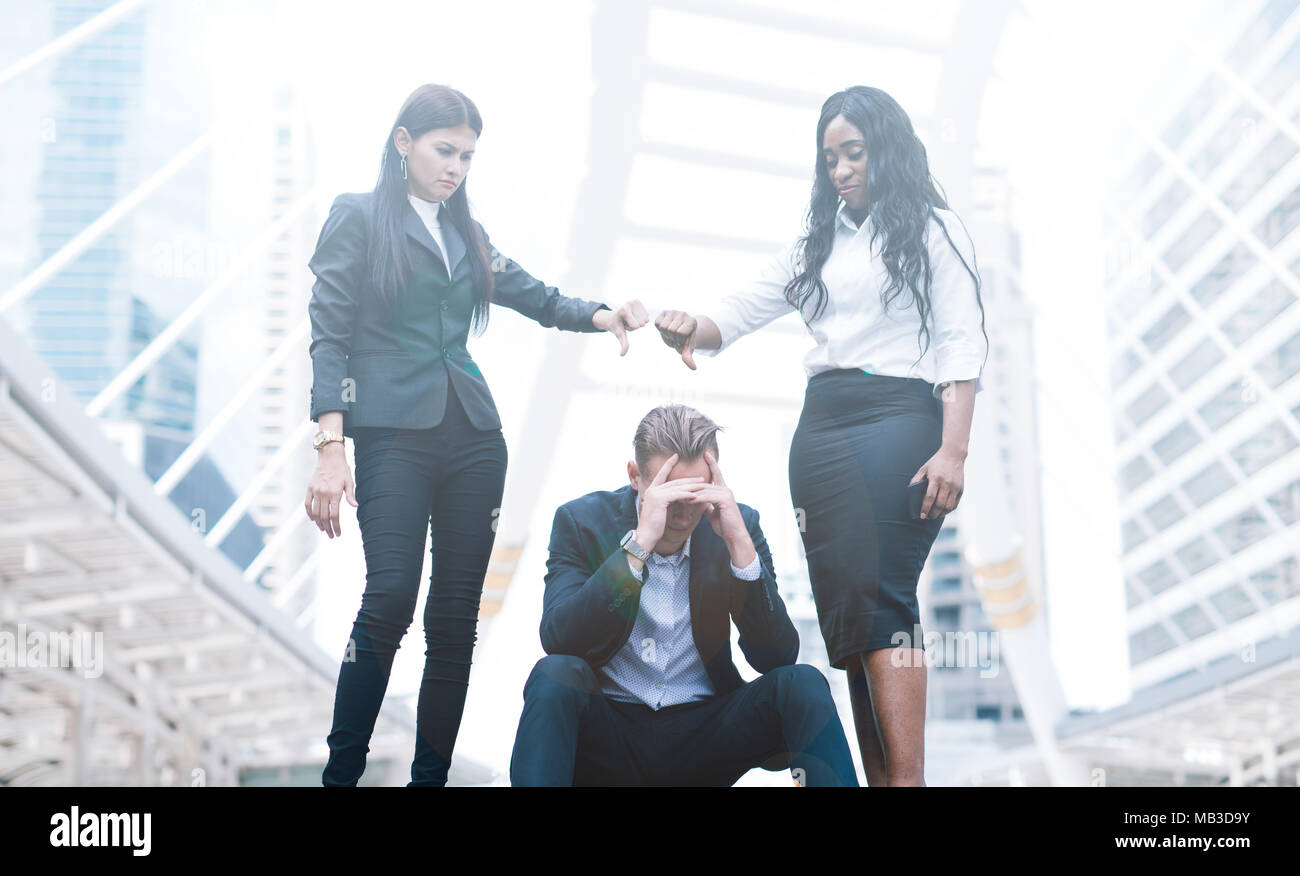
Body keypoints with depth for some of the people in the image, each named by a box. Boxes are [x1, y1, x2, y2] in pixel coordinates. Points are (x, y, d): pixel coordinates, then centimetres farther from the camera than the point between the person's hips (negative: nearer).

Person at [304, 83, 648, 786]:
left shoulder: (466, 233, 19)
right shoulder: (358, 217, 5)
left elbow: (536, 296, 20)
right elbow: (329, 336, -2)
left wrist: (602, 316, -2)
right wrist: (331, 445, -13)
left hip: (473, 437, 5)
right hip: (395, 435, -5)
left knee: (456, 615, 2)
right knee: (391, 598, -17)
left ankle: (431, 776, 8)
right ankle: (340, 773, -8)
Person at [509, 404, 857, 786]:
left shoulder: (740, 523, -1)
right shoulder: (582, 520, -6)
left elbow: (777, 656, -10)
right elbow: (557, 639, -22)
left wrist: (738, 541, -21)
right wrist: (641, 540, -29)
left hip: (702, 735, 2)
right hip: (606, 734, -1)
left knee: (802, 684, -23)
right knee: (554, 675, -31)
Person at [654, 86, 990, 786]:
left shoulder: (933, 231, 7)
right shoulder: (817, 242, 22)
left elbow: (961, 347, -2)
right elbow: (742, 312, 17)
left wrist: (953, 451, -13)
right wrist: (693, 328, -7)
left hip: (898, 420, -5)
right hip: (820, 430, 5)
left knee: (881, 598, -20)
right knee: (841, 607, -2)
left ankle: (908, 778, -23)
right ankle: (874, 777, -1)